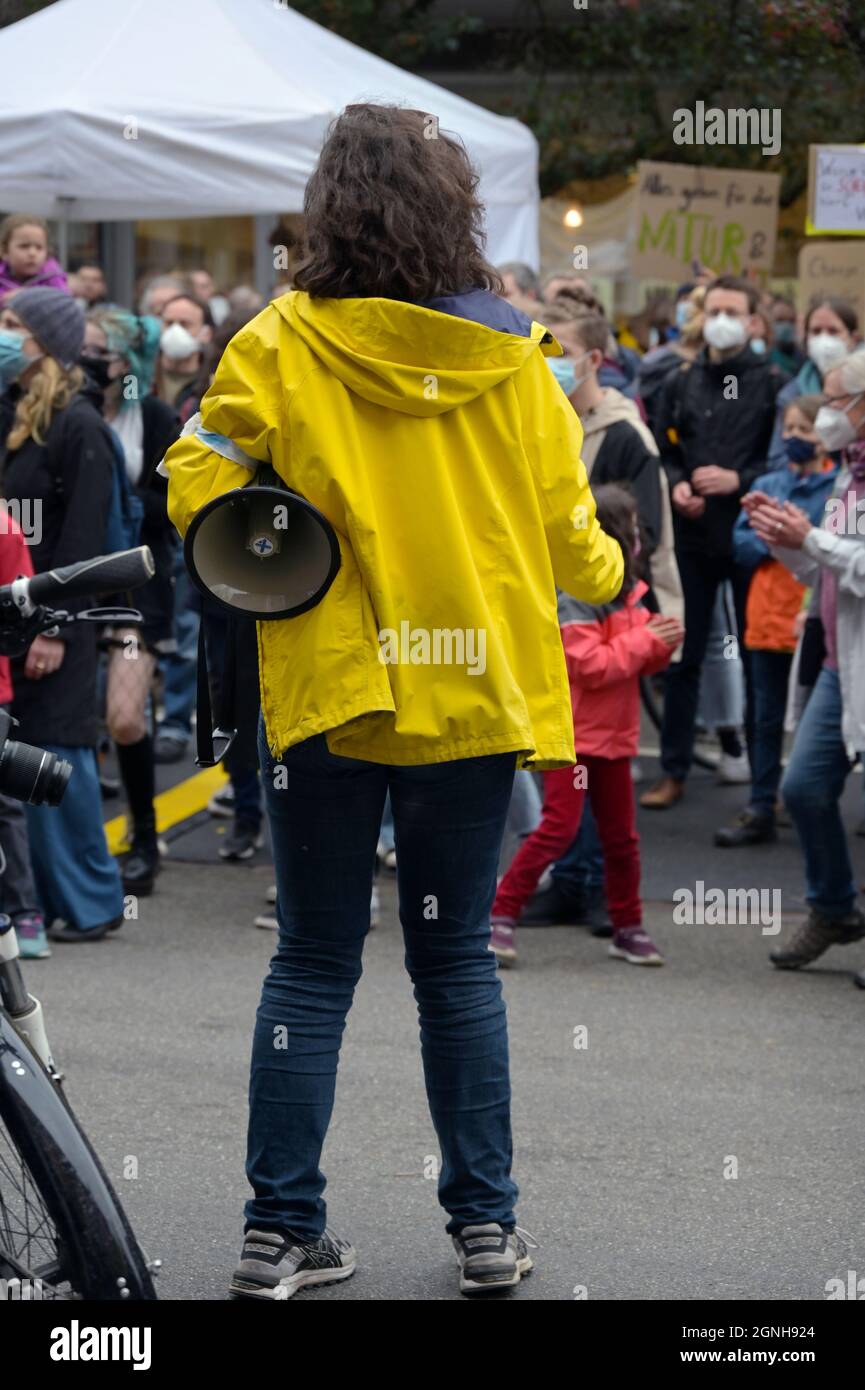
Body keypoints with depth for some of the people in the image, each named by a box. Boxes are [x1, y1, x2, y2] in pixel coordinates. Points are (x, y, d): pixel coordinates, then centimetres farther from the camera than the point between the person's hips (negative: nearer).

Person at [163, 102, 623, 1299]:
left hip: (328, 690, -1)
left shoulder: (282, 345, -7)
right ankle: (485, 1223, 14)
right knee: (456, 958, 12)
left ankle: (283, 1232, 7)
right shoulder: (513, 354, -2)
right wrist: (611, 572, 25)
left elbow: (199, 483, -10)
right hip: (475, 689, 1)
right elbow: (565, 528, 3)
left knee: (313, 963, 8)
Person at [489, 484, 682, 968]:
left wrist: (661, 646, -4)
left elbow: (635, 659, 17)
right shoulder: (574, 594, -16)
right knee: (559, 827, -12)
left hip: (613, 733, 8)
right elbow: (589, 664, -22)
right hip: (572, 730, -8)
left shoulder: (627, 592, 11)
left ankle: (629, 928, 21)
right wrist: (645, 641, -19)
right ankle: (502, 915, -5)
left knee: (621, 834, 12)